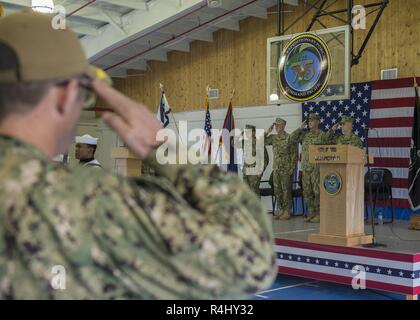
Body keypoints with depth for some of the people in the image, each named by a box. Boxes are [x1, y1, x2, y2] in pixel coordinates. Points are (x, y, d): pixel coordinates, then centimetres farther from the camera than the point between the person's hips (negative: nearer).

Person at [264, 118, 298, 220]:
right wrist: (267, 132, -1)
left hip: (286, 169, -6)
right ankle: (280, 210, 18)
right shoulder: (273, 138, 9)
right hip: (276, 168, 6)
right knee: (277, 190, 9)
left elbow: (294, 154, -9)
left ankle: (286, 212, 3)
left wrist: (292, 168, -13)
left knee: (286, 190, -2)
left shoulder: (289, 138, -8)